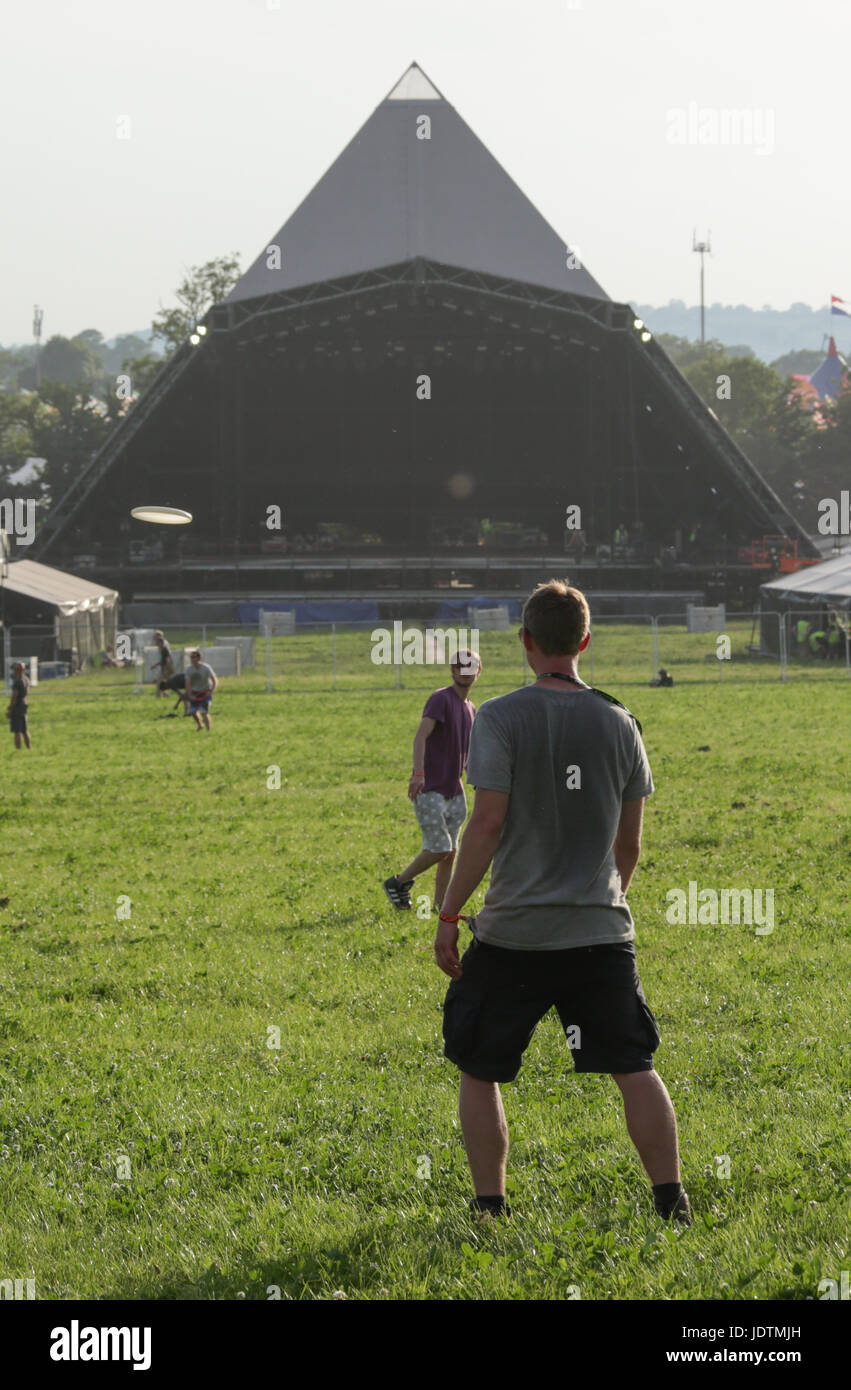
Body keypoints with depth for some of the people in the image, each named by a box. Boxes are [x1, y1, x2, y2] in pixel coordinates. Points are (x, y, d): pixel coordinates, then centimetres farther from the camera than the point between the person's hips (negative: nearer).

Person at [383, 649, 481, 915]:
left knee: (450, 853, 7)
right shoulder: (441, 699, -11)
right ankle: (398, 882, 9)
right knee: (439, 850, -11)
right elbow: (421, 736, -25)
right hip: (429, 790, -8)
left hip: (454, 791, 8)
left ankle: (440, 906, 14)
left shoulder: (470, 709, 14)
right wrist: (418, 773, -37)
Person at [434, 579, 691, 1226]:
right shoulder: (619, 722, 5)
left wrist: (449, 915, -8)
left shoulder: (501, 717, -8)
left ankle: (490, 1208, 11)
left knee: (480, 1072, 12)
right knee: (635, 1068, 9)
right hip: (601, 930, 3)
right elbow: (630, 841, 10)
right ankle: (671, 1200, 4)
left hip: (514, 934, -3)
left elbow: (488, 822, -14)